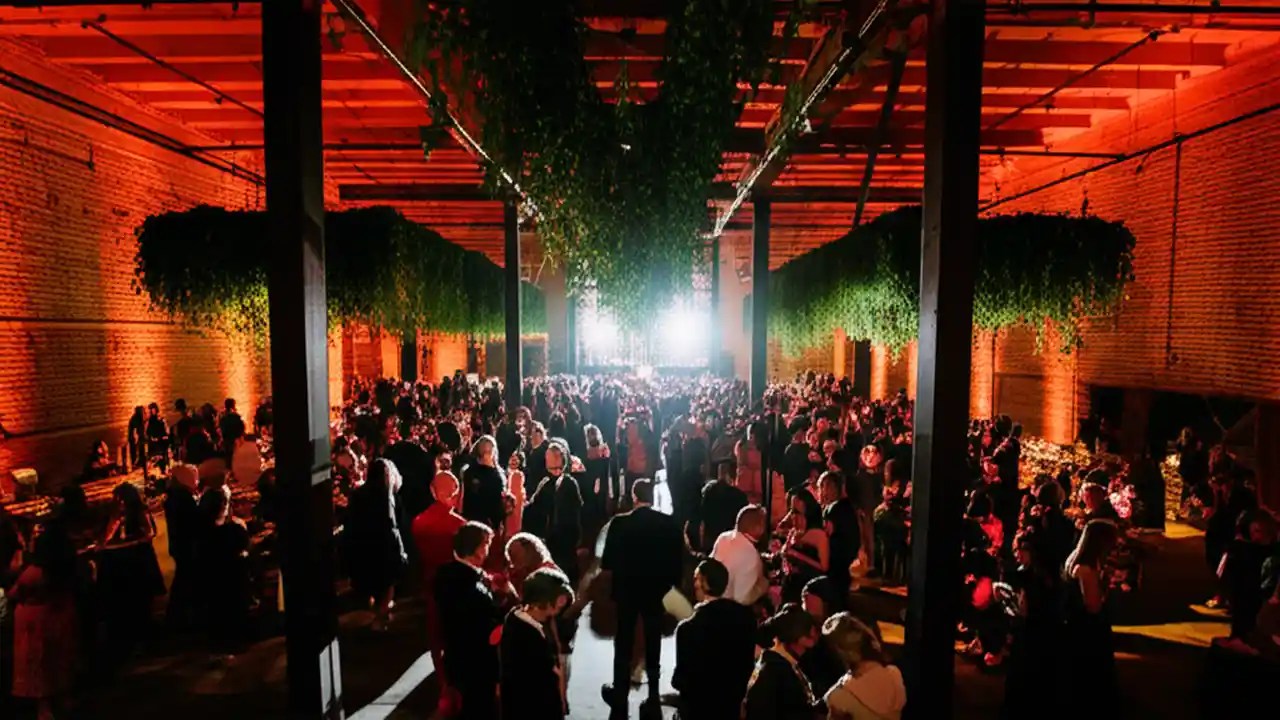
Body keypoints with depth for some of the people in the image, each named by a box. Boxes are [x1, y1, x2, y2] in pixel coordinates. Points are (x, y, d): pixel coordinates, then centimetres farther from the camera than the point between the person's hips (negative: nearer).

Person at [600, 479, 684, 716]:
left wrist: (613, 571, 10)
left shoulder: (620, 523, -15)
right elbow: (677, 558, -6)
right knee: (653, 641, 17)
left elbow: (608, 561, -10)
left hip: (627, 589, -2)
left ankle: (620, 694, 14)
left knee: (624, 643, 11)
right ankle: (653, 692, 26)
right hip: (657, 589, 2)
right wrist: (672, 581, 7)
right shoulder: (669, 523, -10)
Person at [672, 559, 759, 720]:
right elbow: (748, 661, 0)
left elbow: (683, 673, -18)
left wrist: (677, 682, 3)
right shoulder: (746, 615, -11)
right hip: (732, 700, 5)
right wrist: (738, 691, 13)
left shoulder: (689, 628, -28)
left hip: (699, 706, -4)